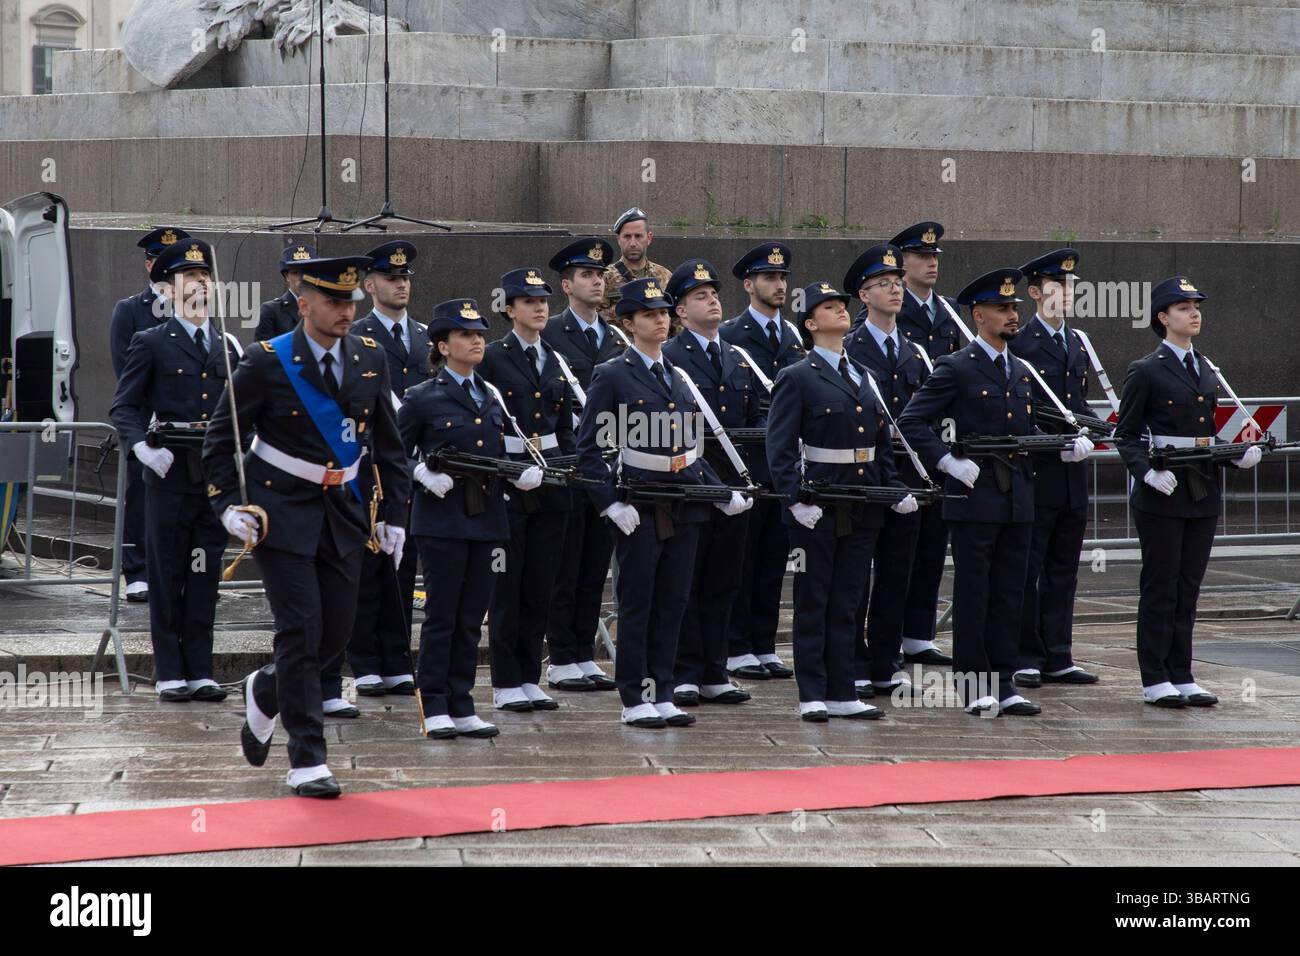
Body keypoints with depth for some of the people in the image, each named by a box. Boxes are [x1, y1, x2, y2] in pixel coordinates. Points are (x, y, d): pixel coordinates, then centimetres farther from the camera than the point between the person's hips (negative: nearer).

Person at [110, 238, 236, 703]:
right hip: (170, 474, -3)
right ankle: (169, 673, 7)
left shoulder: (228, 346, 14)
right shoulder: (151, 343, 2)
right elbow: (124, 407, -1)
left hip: (216, 476, 3)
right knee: (167, 578, 2)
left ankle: (200, 672, 10)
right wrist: (142, 447, -17)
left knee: (205, 577, 5)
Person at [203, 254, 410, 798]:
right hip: (280, 512, -5)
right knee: (300, 629, -9)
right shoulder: (266, 362, -9)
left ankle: (267, 690, 37)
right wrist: (228, 505, -12)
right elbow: (220, 440, -3)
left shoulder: (370, 359, 4)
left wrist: (393, 514, 7)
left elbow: (388, 443, 12)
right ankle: (307, 761, -3)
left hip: (342, 510, 5)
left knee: (335, 632, 6)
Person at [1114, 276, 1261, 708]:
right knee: (1160, 588, -1)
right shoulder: (1146, 372, -6)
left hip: (1203, 492, 6)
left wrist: (1238, 454, 2)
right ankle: (1156, 680, 4)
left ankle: (1182, 677, 13)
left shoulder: (1205, 369, 14)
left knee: (1188, 587, 9)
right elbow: (1126, 436, -5)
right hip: (1162, 495, -6)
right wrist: (1147, 472, -20)